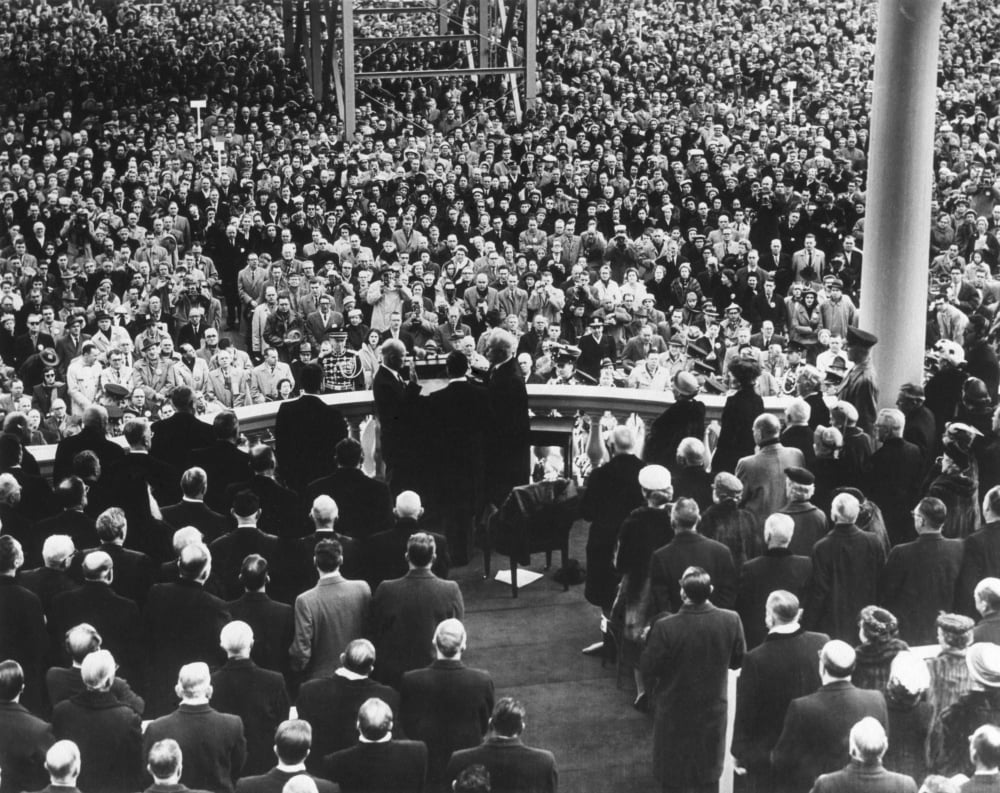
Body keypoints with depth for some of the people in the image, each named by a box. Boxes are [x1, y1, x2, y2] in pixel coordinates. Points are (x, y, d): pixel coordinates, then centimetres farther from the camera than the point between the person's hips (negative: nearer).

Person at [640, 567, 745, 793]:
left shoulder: (665, 627, -28)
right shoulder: (731, 621, -20)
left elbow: (647, 669, -16)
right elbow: (738, 661, -4)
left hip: (674, 712, -2)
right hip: (713, 710, 2)